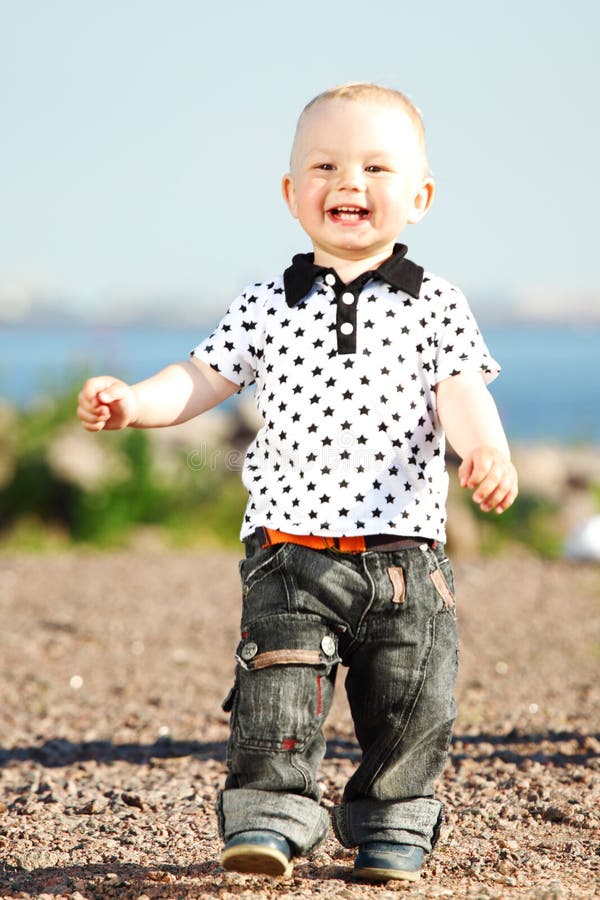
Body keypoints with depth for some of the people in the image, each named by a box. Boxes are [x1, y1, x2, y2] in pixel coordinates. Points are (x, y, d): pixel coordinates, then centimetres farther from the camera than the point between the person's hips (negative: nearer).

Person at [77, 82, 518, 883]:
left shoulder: (434, 306, 3)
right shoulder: (266, 306, 5)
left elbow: (460, 395, -5)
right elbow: (201, 381, 2)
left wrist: (486, 449, -26)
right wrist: (132, 401, -16)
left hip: (405, 554, 0)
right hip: (291, 550, 0)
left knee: (413, 705, 6)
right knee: (278, 686, -11)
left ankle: (392, 822, 24)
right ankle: (271, 815, 0)